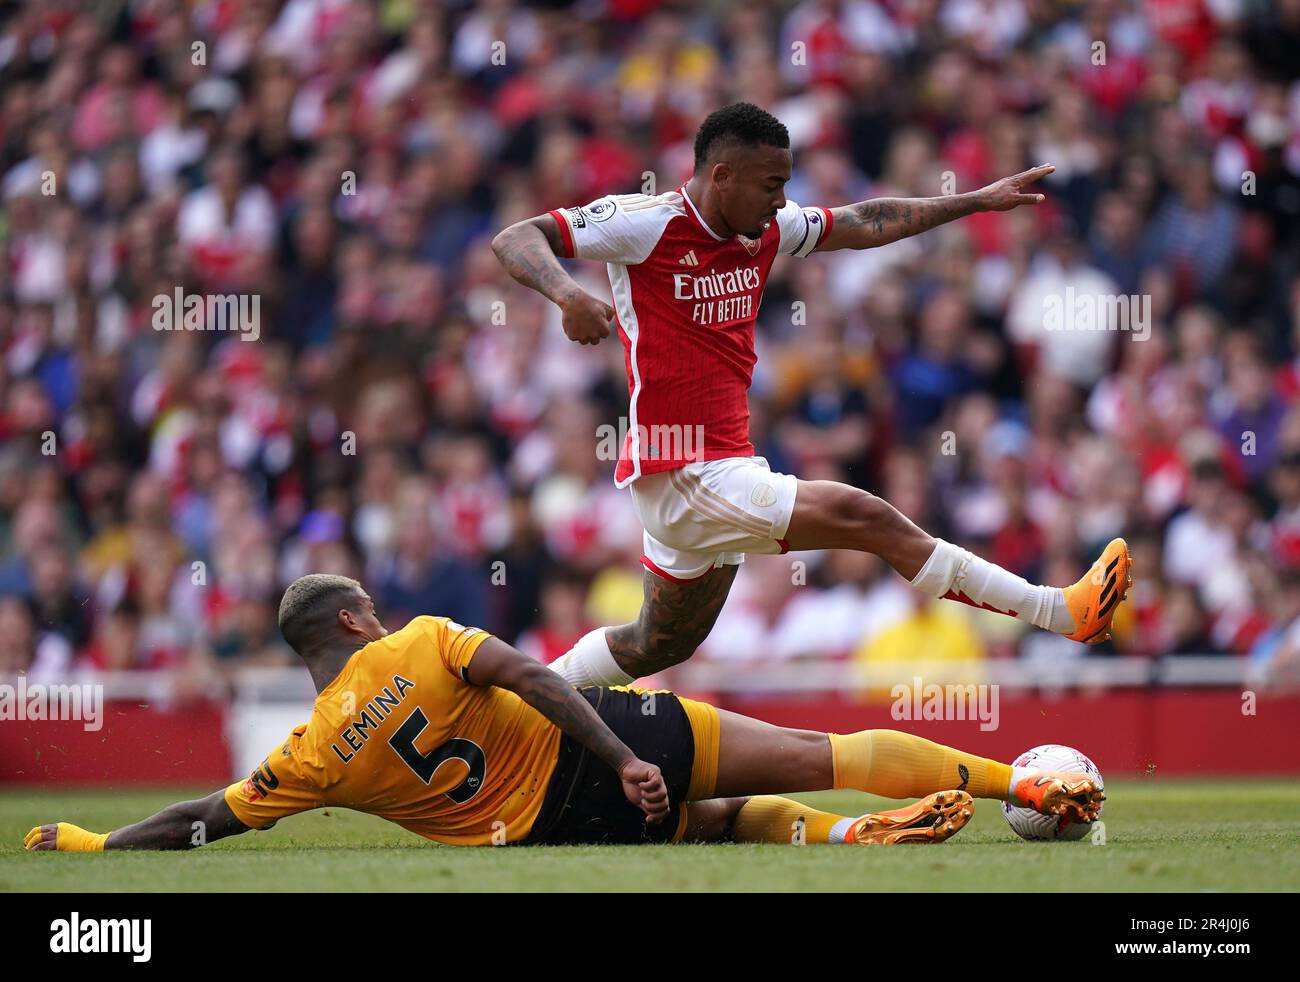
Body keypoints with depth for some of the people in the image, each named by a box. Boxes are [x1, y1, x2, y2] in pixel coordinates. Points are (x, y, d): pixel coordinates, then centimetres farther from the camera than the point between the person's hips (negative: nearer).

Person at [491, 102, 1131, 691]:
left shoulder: (766, 230, 9)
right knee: (867, 519, -14)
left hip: (727, 466, 10)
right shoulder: (646, 223, -13)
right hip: (684, 475, -10)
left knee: (663, 643, 21)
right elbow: (514, 240, -15)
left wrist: (978, 201, 19)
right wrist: (568, 296, -35)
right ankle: (1057, 611, -13)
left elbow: (864, 224, 20)